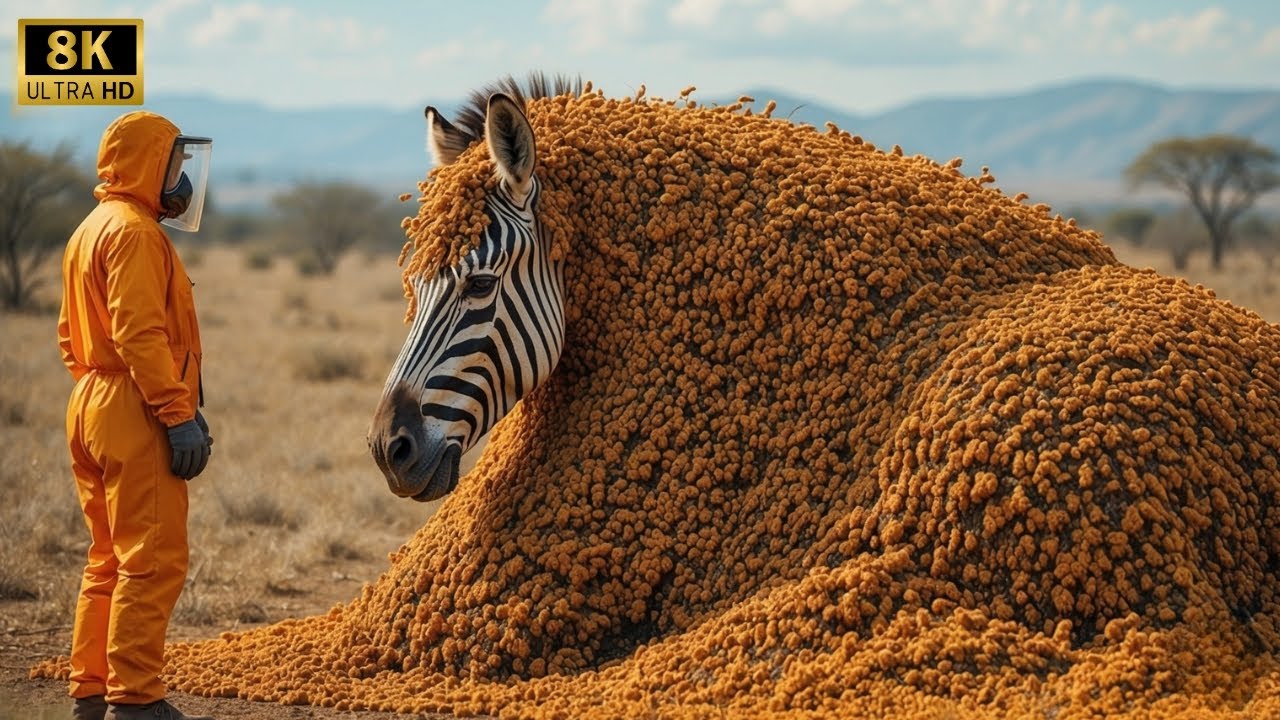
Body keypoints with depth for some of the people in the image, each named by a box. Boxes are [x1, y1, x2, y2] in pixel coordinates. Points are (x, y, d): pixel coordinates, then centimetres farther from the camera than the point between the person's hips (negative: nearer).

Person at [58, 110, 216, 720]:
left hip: (90, 409, 10)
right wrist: (179, 413, -23)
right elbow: (140, 334, -22)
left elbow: (71, 333, 22)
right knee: (154, 560, -9)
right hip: (134, 415, -10)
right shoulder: (134, 230, -12)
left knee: (111, 558, 15)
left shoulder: (89, 231, 19)